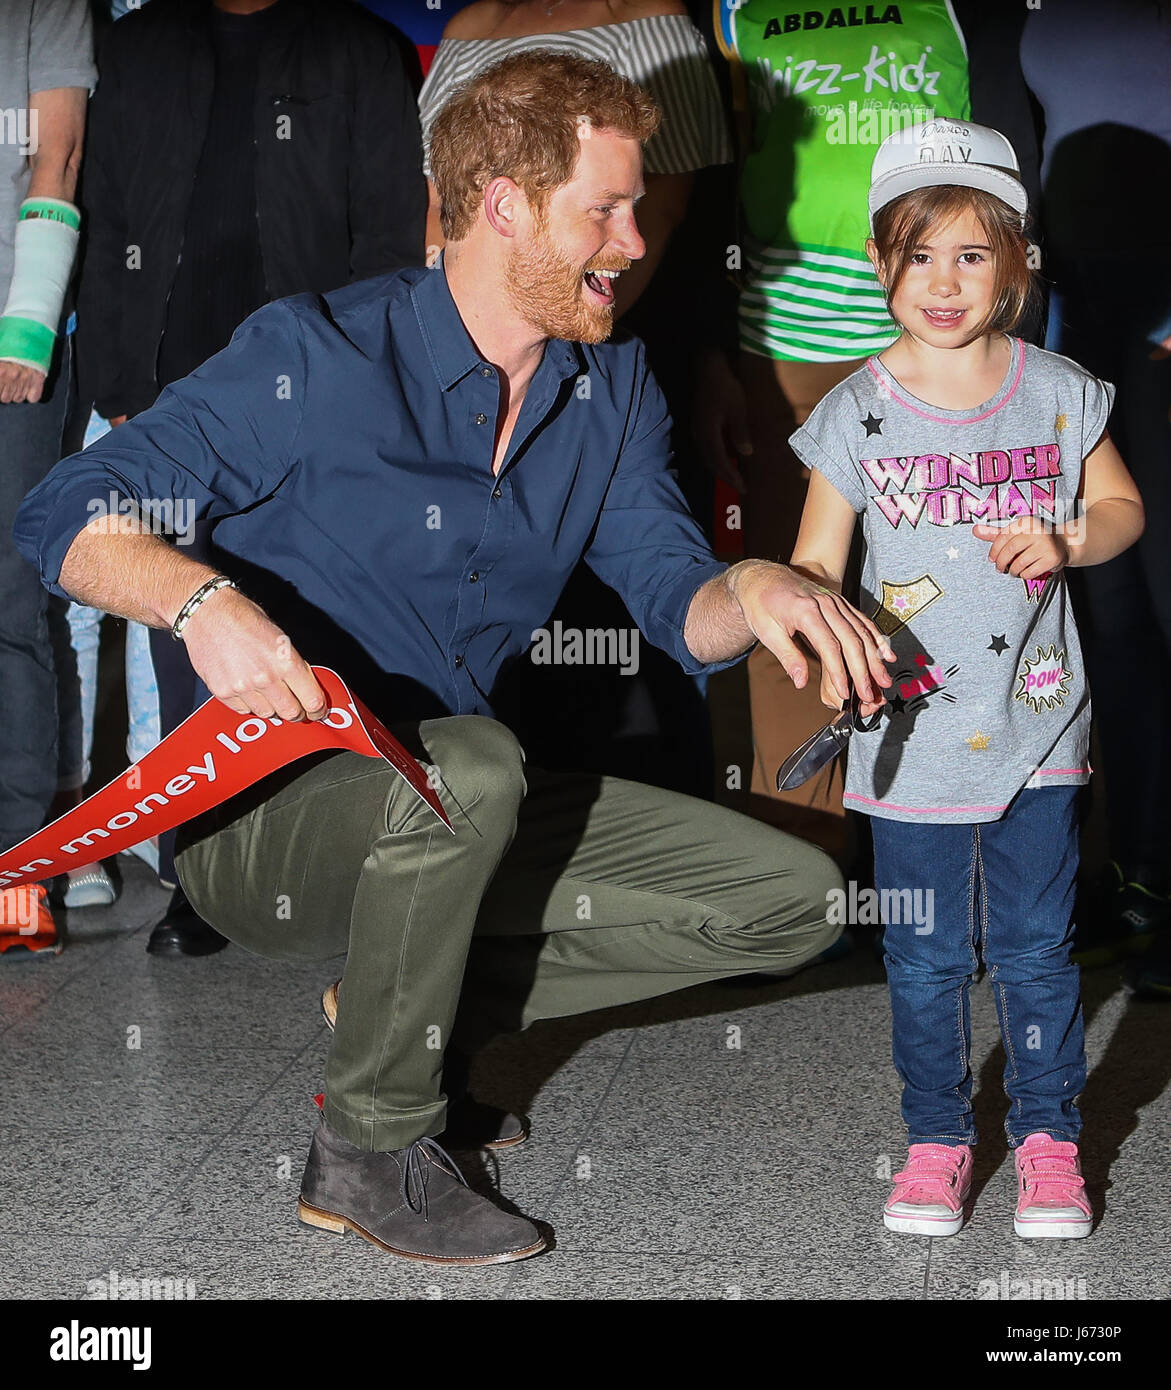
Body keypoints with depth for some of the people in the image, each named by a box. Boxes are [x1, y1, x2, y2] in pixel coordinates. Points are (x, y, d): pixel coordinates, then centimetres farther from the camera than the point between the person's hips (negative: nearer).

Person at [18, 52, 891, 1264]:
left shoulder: (612, 388, 5)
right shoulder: (314, 357, -14)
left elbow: (675, 605, 0)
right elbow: (65, 515, -15)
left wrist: (748, 592, -24)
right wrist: (203, 600, -35)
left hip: (445, 816, 6)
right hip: (260, 816, -6)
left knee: (793, 895, -2)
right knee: (468, 767, -40)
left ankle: (426, 1001, 3)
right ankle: (367, 1152, -18)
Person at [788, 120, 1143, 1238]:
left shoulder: (1057, 393, -2)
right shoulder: (856, 413, -5)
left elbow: (1122, 506, 9)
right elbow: (815, 561, -2)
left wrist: (1062, 540, -11)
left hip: (1034, 722, 1)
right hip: (913, 728, 0)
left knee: (1034, 945, 10)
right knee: (924, 955, 10)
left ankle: (1048, 1135, 26)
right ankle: (938, 1138, 27)